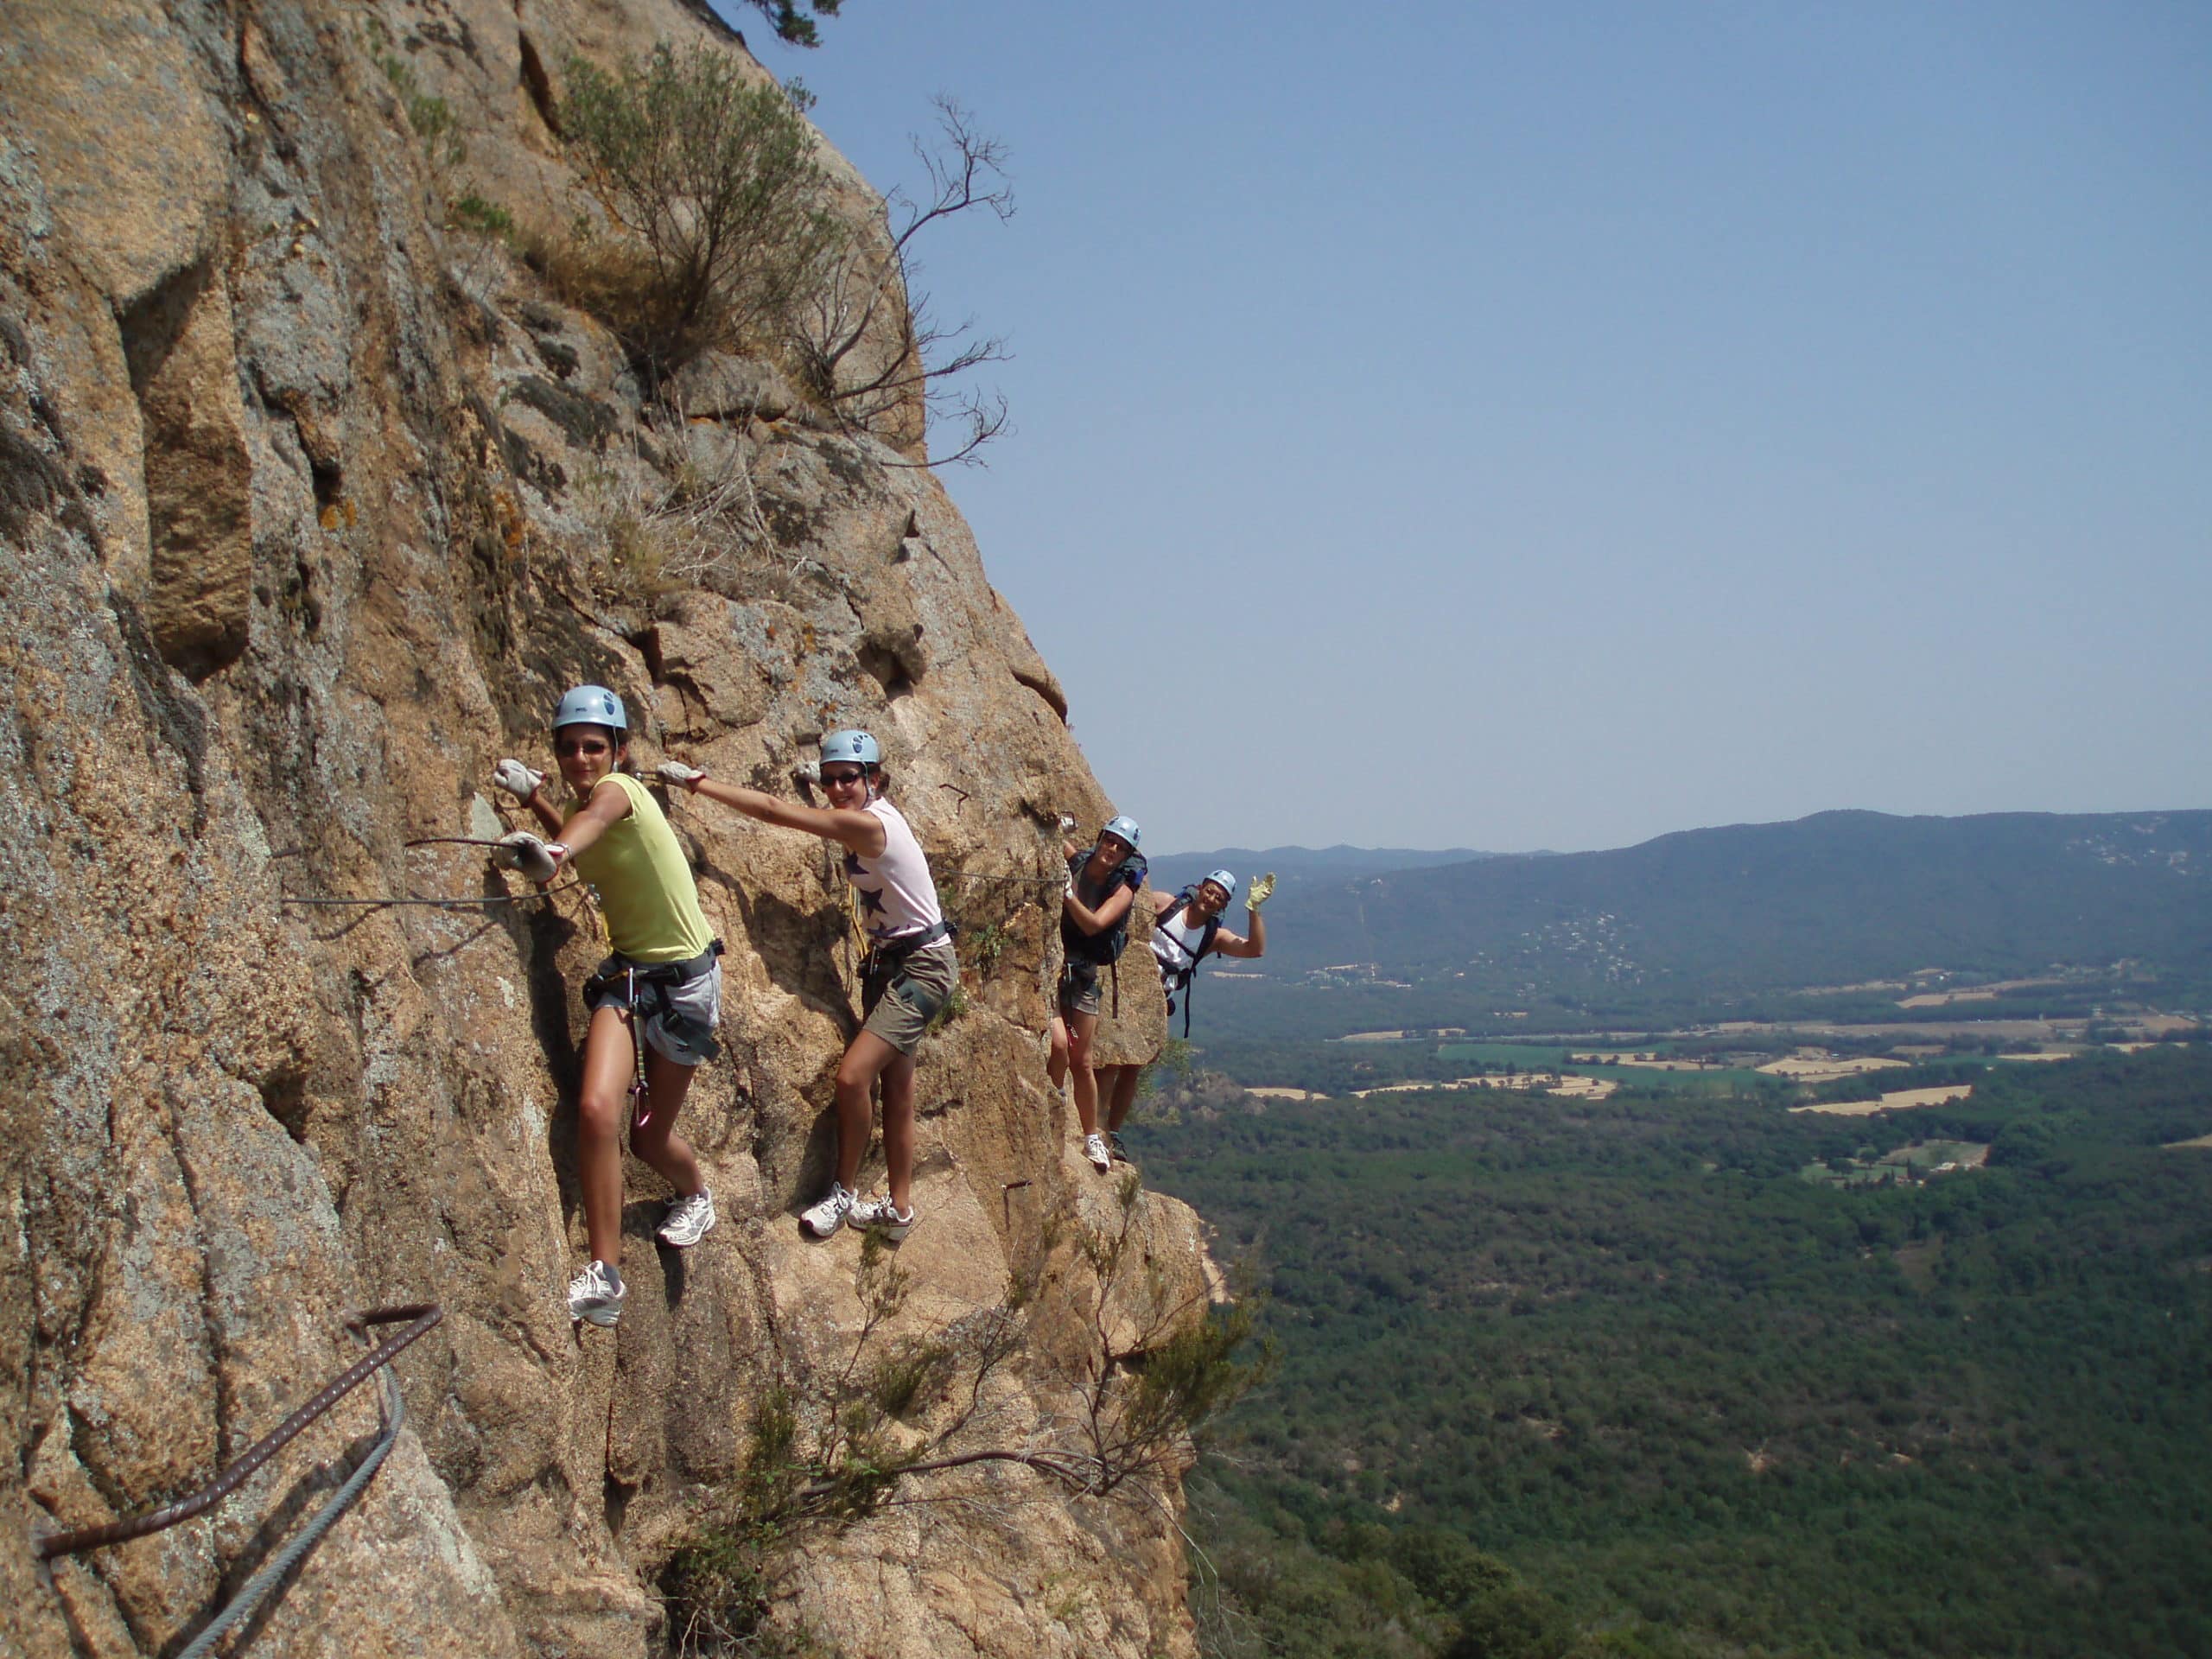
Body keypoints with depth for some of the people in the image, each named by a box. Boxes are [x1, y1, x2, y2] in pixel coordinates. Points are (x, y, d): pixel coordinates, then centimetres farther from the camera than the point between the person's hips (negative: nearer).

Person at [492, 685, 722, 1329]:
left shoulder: (619, 790, -20)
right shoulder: (586, 802, 3)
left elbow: (595, 819, -45)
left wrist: (555, 852, -68)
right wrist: (535, 797, 8)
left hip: (685, 977, -5)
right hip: (627, 972, 5)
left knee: (651, 1135, 8)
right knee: (597, 1106, -21)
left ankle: (696, 1194, 45)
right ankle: (604, 1271, -14)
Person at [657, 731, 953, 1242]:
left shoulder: (869, 824, -22)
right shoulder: (860, 823, 5)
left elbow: (774, 811, -23)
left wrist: (697, 782, -19)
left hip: (922, 966, -10)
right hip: (889, 963, 10)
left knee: (853, 1074, -18)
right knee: (895, 1088, 14)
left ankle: (845, 1193, -1)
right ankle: (899, 1207, 23)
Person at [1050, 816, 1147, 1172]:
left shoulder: (1123, 888, 0)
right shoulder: (1070, 861, -2)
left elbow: (1093, 925, -16)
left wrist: (1067, 893, -28)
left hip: (1081, 974, 2)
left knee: (1081, 1060, 9)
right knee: (1058, 1046, -19)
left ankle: (1092, 1137, 24)